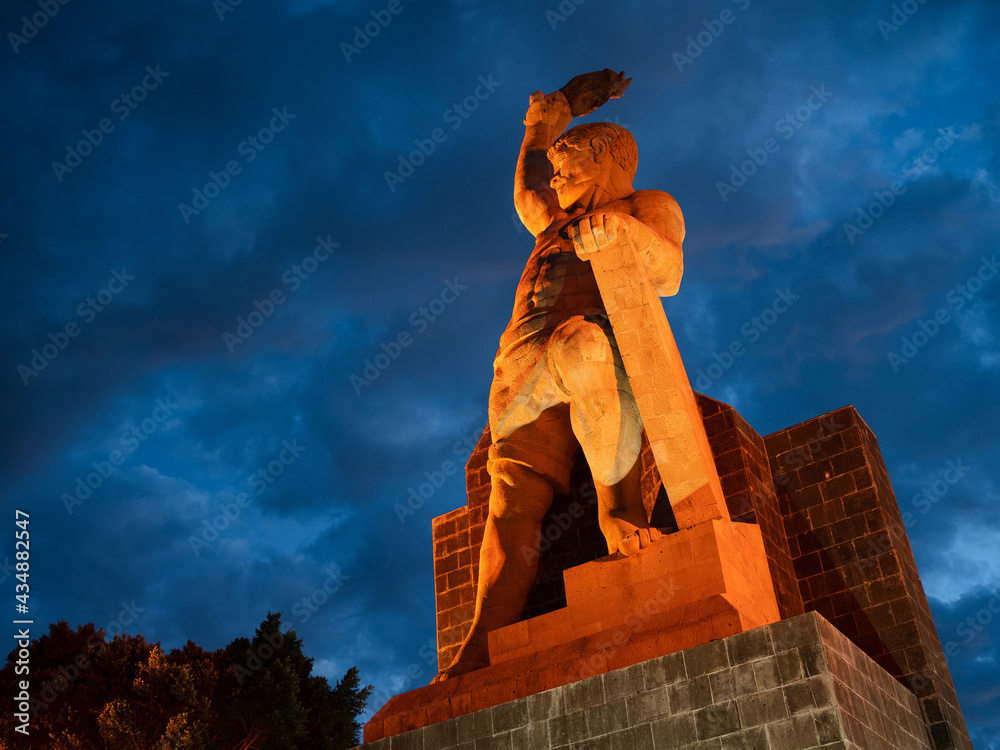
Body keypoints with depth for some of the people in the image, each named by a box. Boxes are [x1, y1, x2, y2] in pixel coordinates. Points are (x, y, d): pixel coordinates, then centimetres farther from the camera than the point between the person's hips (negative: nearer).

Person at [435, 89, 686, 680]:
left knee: (577, 344, -41)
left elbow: (668, 276, 2)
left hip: (606, 345, -4)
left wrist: (626, 228, -15)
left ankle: (621, 507, -29)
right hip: (526, 374, 5)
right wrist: (540, 131, 54)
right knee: (516, 499, -20)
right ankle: (482, 655, -34)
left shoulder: (648, 206, 22)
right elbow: (526, 195, 60)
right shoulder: (558, 226, 40)